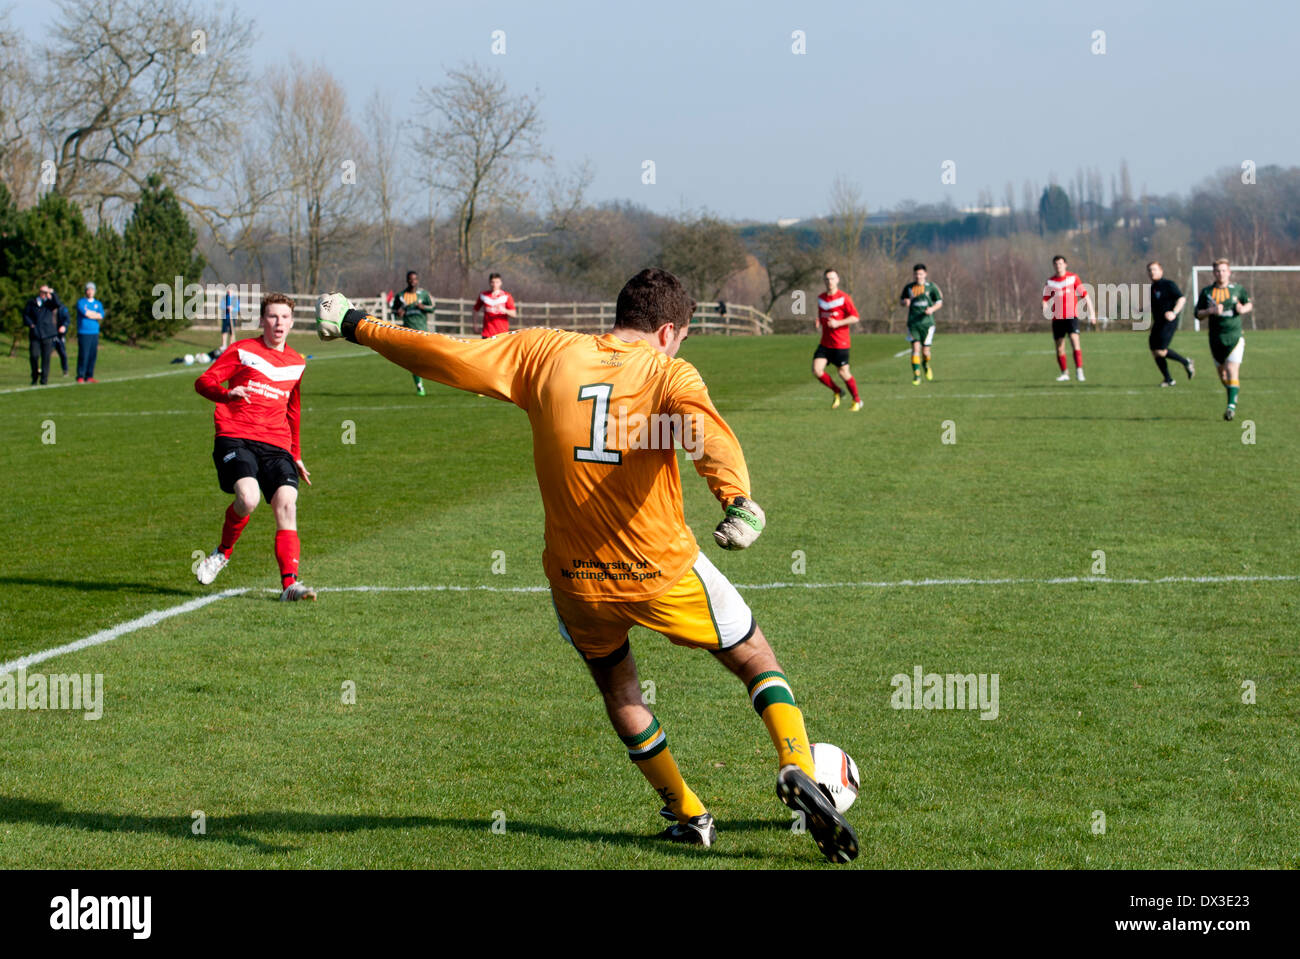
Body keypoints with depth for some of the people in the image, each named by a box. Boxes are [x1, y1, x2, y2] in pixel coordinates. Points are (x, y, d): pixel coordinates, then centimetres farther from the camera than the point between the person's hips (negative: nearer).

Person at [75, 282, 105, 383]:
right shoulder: (81, 302, 4)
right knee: (83, 355, -10)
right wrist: (95, 314, -1)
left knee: (93, 355, 2)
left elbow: (101, 315, -1)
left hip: (94, 333, 5)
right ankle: (80, 377, -6)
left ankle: (89, 376, 7)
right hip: (84, 332, -5)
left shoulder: (98, 304, 17)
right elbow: (85, 313, -14)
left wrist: (89, 313, -7)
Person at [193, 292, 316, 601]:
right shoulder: (242, 350, 7)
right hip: (236, 438, -4)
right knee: (248, 498, -27)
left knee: (287, 503, -18)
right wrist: (227, 393, -19)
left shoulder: (297, 364, 19)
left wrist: (296, 456, 30)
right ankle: (223, 552, 3)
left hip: (276, 445, 4)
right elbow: (203, 382, 2)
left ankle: (289, 584, -24)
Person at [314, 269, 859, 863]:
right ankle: (798, 771, -5)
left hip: (576, 580, 3)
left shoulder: (545, 355, 1)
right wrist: (737, 499, -45)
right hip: (663, 572, -3)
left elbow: (450, 358, 0)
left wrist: (357, 327, 12)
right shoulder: (669, 374, -7)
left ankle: (687, 815, 31)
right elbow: (706, 432, -28)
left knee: (616, 685, 29)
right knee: (756, 658, 17)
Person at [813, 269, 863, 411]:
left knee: (843, 372, 1)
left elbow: (855, 317, -11)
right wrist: (818, 321, 3)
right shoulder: (821, 298, 10)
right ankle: (837, 392, 14)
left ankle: (857, 400, 23)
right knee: (816, 370, -10)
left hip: (840, 344, -5)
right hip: (825, 343, 5)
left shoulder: (844, 298, -9)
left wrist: (838, 323, -22)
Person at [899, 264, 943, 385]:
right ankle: (916, 375, -11)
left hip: (927, 322, -1)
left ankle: (926, 366, 33)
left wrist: (932, 309, -12)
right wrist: (904, 302, -6)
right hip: (913, 323, 1)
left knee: (925, 351, -2)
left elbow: (939, 302, 9)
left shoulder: (931, 287, 4)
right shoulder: (908, 287, 9)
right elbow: (901, 302, 18)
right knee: (915, 347, -13)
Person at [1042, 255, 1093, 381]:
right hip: (1057, 318, 3)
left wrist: (1091, 313, 1)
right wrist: (1045, 309, -17)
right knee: (1059, 347, 5)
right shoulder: (1050, 282, 7)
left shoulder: (1073, 278, 2)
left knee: (1074, 339, -20)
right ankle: (1065, 373, 19)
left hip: (1071, 315, -3)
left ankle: (1079, 370, -22)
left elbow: (1084, 295, 4)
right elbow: (1045, 299, 7)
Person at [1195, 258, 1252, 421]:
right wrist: (1211, 311, -16)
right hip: (1216, 339, 2)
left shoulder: (1238, 289, 3)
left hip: (1235, 336, -2)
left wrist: (1243, 309, -5)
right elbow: (1198, 314, 3)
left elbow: (1250, 304, 18)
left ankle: (1232, 404, -16)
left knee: (1232, 370, -15)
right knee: (1222, 372, 9)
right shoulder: (1206, 292, 3)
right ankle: (1234, 390, 38)